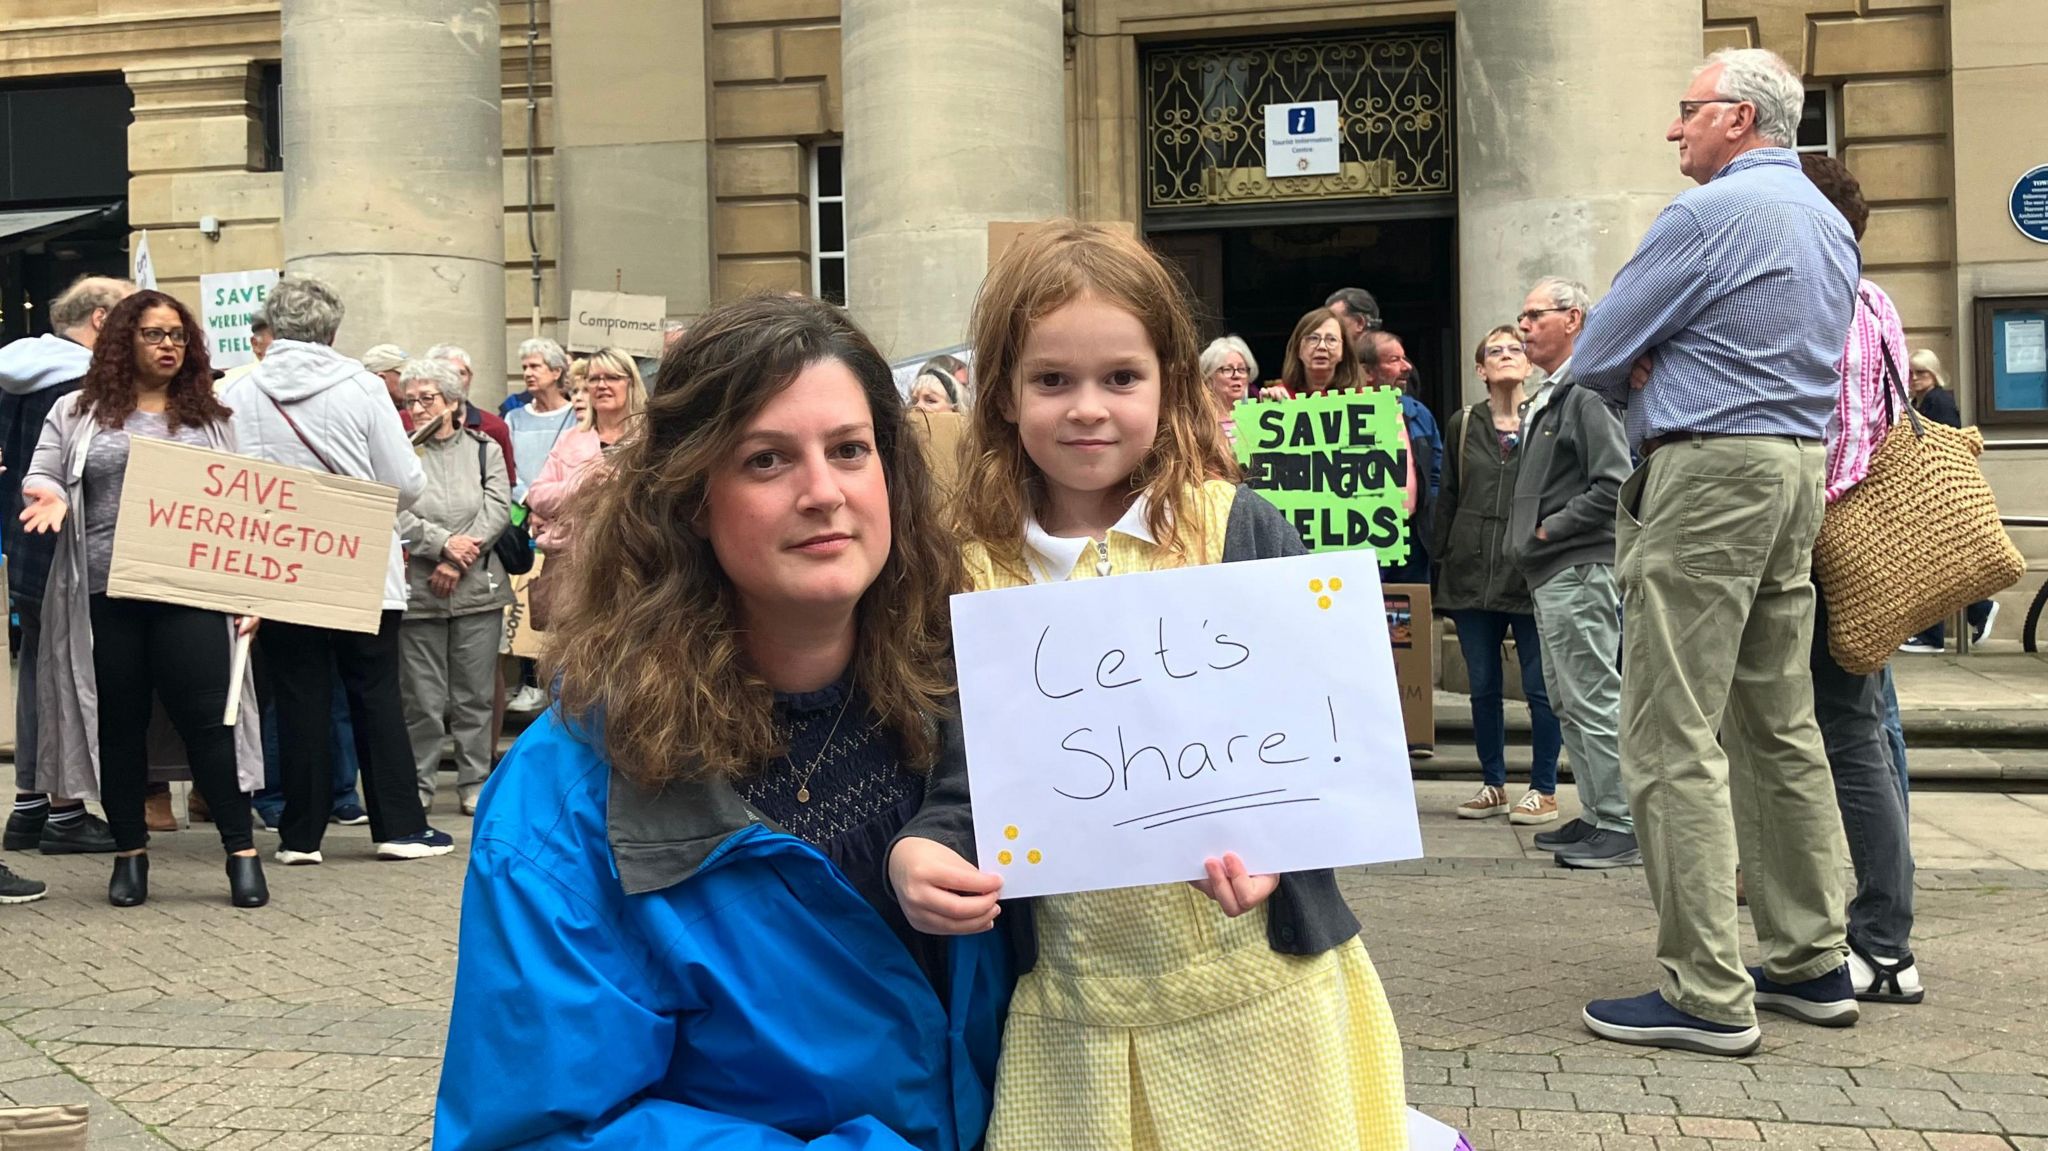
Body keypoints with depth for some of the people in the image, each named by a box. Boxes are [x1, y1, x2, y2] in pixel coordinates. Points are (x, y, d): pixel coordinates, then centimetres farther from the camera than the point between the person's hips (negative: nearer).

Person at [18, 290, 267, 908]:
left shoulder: (209, 419, 12)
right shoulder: (77, 413, 9)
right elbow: (41, 478, 8)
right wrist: (51, 498, -17)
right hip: (105, 596, 1)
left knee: (206, 717, -5)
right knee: (118, 724, 7)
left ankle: (240, 849, 2)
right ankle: (130, 851, 18)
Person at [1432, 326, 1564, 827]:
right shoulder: (1463, 426, 11)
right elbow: (1447, 499, 13)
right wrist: (1440, 559, 8)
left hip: (1532, 572, -3)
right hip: (1472, 573, 3)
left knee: (1539, 686, 0)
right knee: (1482, 686, 9)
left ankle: (1543, 790, 10)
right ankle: (1493, 784, 20)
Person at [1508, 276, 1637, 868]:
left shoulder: (1587, 394, -13)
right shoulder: (1552, 397, 18)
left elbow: (1614, 484, -21)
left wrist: (1548, 531, -15)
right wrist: (1532, 540, 13)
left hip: (1579, 570, -11)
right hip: (1552, 574, 11)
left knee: (1594, 698, -7)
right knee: (1566, 701, 14)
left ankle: (1620, 827, -2)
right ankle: (1597, 813, 21)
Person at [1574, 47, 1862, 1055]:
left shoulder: (1707, 215, -11)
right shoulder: (1830, 224, 17)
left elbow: (1593, 360, -8)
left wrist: (1647, 381, 13)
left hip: (1707, 472, -9)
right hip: (1799, 475, 10)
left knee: (1674, 741, -7)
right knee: (1780, 729, 14)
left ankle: (1706, 995, -6)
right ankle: (1812, 962, 20)